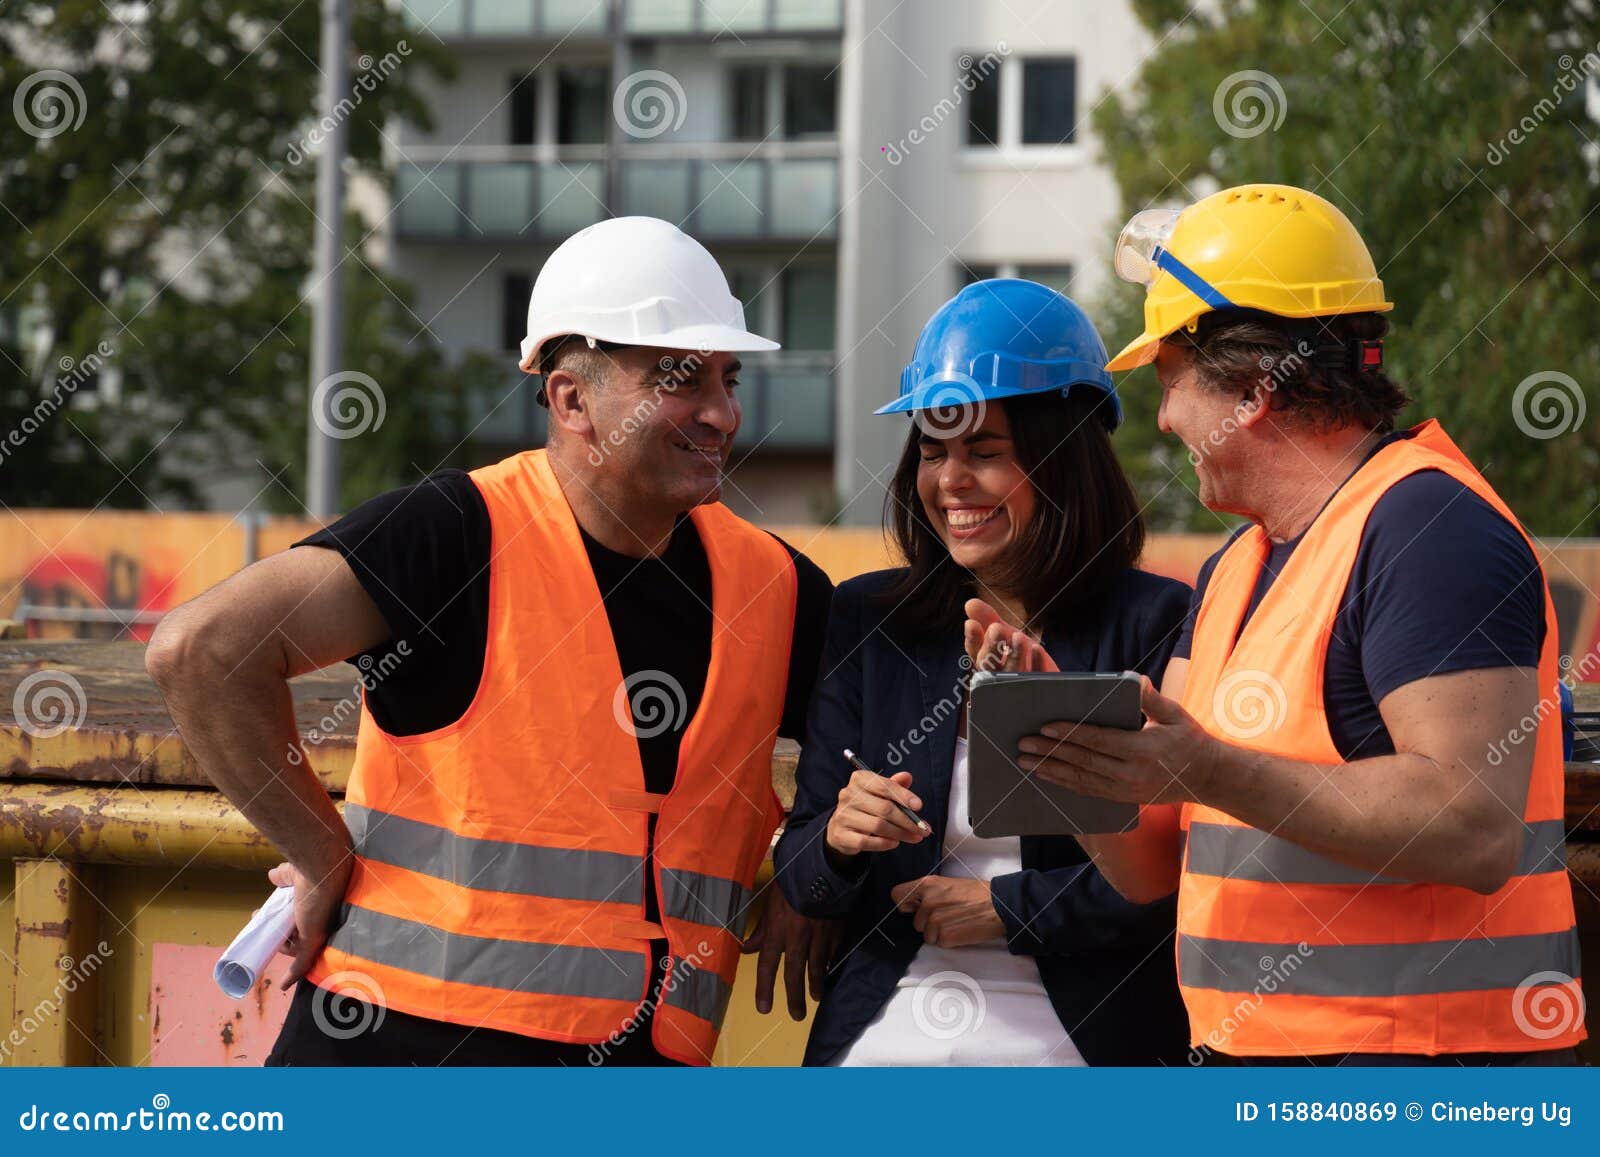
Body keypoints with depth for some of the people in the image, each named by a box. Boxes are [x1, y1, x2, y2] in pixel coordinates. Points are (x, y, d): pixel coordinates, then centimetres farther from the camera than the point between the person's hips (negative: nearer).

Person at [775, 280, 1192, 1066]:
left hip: (1082, 1045, -3)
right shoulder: (863, 619, 9)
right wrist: (838, 841, -14)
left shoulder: (1158, 623, -3)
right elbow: (800, 879, 7)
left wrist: (1006, 909, -8)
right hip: (878, 1038, 4)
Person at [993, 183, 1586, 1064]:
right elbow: (1150, 866, 16)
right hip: (1247, 1049, 9)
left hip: (1424, 1053, -9)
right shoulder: (1235, 571, 18)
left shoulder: (1429, 528, -12)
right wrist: (1060, 726, -2)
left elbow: (1477, 829, -24)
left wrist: (1210, 770, -23)